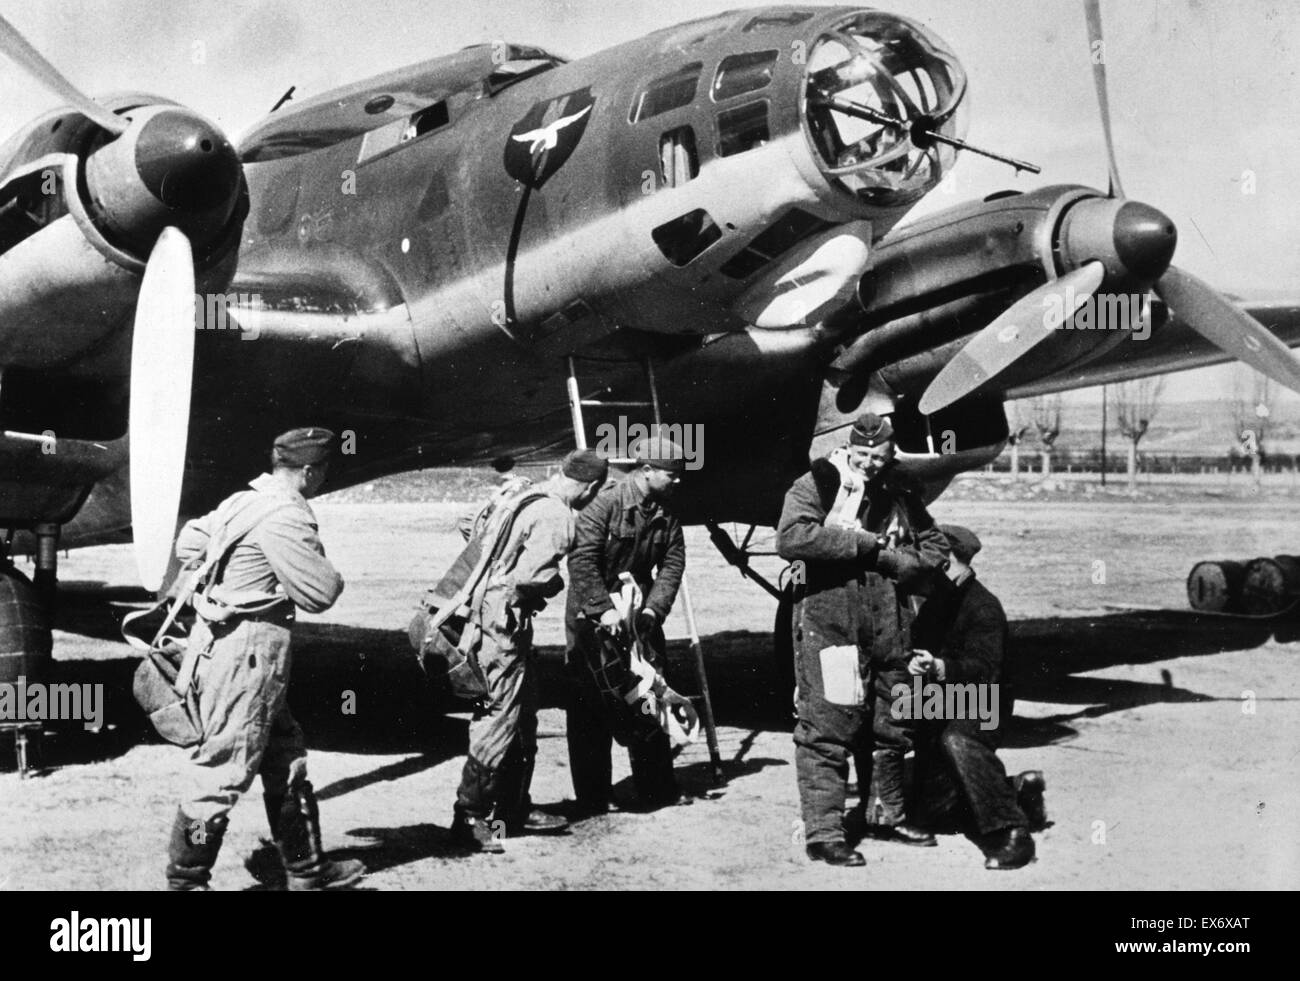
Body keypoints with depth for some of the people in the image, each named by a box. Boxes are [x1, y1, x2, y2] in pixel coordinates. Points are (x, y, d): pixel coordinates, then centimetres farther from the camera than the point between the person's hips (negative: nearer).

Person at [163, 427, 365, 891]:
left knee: (285, 758, 17)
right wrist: (332, 573, 2)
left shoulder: (242, 502, 11)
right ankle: (185, 879, 10)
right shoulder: (285, 517, -18)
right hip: (246, 656, -11)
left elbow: (188, 542, 20)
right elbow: (319, 592, -18)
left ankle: (307, 870, 27)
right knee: (225, 772, -1)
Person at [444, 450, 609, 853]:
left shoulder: (517, 495, 11)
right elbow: (530, 576, -24)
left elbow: (477, 530, 17)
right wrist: (555, 583, -4)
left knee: (522, 719, 17)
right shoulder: (555, 517, -16)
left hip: (483, 614, 10)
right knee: (498, 722, -4)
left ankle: (514, 810, 26)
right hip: (503, 625, -10)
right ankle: (471, 818, 1)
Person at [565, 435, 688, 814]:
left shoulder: (666, 516, 3)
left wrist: (653, 610, -15)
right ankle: (591, 799, 7)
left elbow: (672, 566, 0)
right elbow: (582, 559, -21)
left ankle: (657, 790, 20)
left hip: (640, 617, 6)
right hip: (592, 617, -6)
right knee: (590, 711, -1)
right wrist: (603, 609, -27)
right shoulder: (606, 503, -16)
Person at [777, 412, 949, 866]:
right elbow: (791, 538, -20)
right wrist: (863, 543, -16)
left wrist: (889, 559, -5)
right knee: (827, 727, -8)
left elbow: (935, 547, 14)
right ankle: (823, 832, -3)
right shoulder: (819, 484, -5)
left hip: (887, 627, 6)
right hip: (828, 622, -6)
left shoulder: (902, 494, 11)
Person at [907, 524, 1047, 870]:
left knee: (956, 740, -42)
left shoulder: (983, 607, -16)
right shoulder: (933, 601, 7)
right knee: (933, 811, 4)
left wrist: (940, 668, -43)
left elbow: (983, 670, -28)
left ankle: (1011, 832, -36)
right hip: (938, 709, 8)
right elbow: (918, 648, 19)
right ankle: (1018, 792, 22)